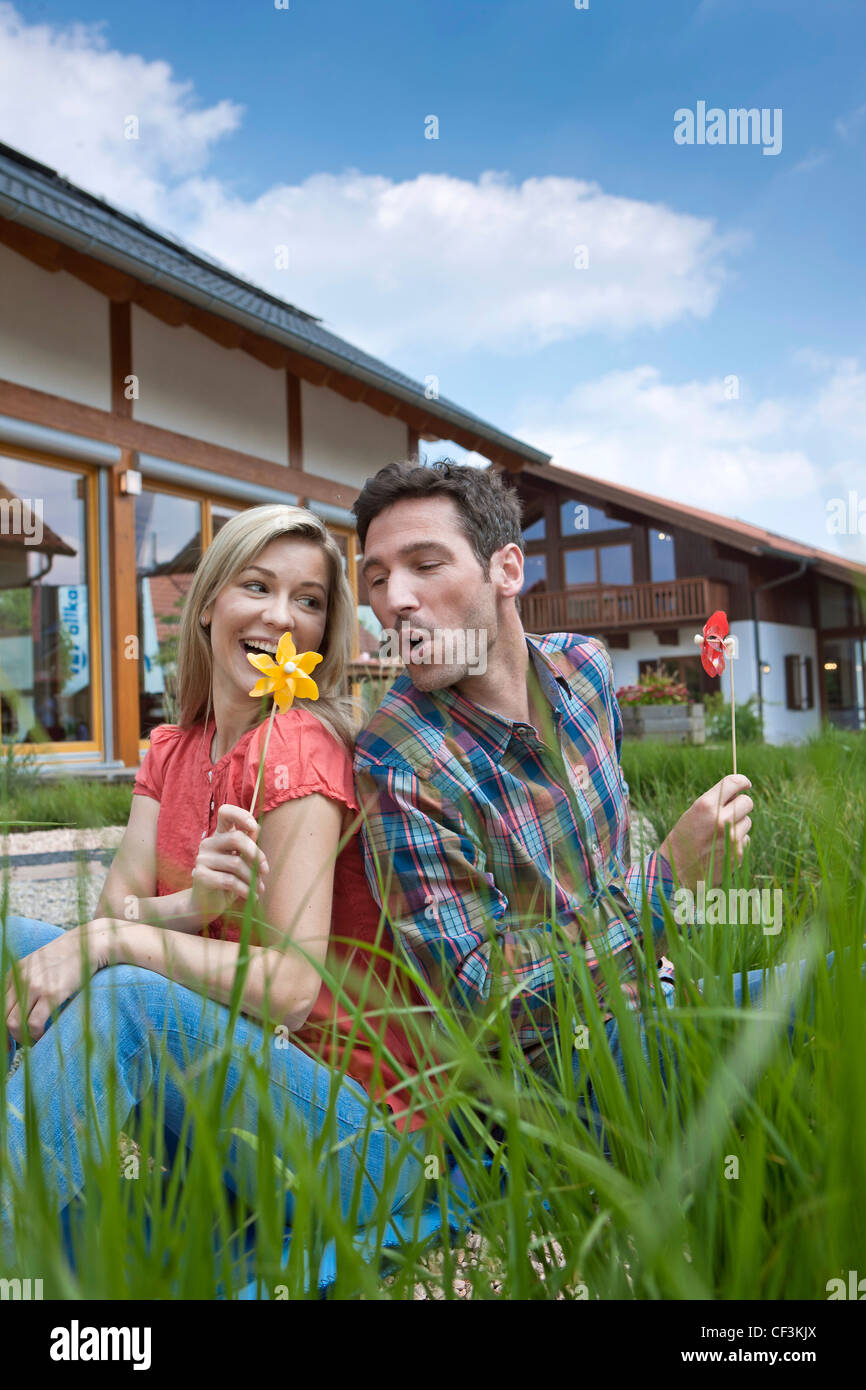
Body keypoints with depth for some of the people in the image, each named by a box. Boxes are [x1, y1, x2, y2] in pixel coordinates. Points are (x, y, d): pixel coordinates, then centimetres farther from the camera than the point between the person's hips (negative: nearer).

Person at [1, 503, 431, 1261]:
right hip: (223, 1064, 7)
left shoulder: (301, 742, -15)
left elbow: (291, 985, -22)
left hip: (354, 1126, -7)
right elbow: (120, 906, -4)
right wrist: (196, 903, -25)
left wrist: (109, 941, -26)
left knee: (126, 996, -32)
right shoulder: (173, 749, 8)